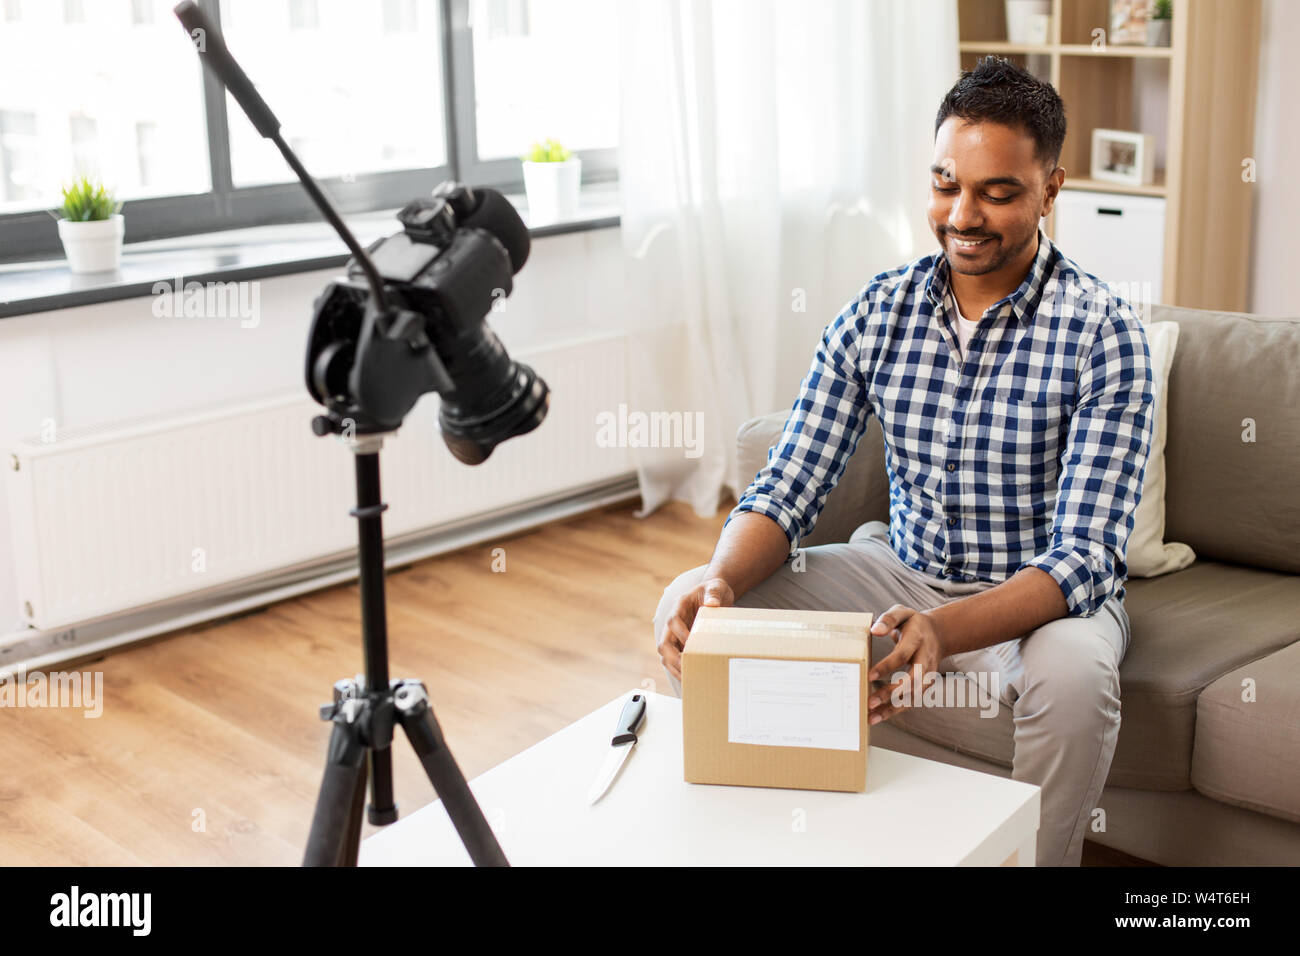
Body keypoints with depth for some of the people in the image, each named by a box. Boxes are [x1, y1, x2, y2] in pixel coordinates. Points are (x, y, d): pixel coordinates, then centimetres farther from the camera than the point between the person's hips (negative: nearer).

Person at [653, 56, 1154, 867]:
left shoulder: (1101, 332, -17)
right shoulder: (877, 312, -4)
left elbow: (1085, 556, -24)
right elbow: (789, 488, -7)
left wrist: (945, 630, -43)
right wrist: (723, 578, -30)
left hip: (1045, 594, -3)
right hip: (904, 570, 4)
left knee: (1073, 674, -38)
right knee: (690, 611, -14)